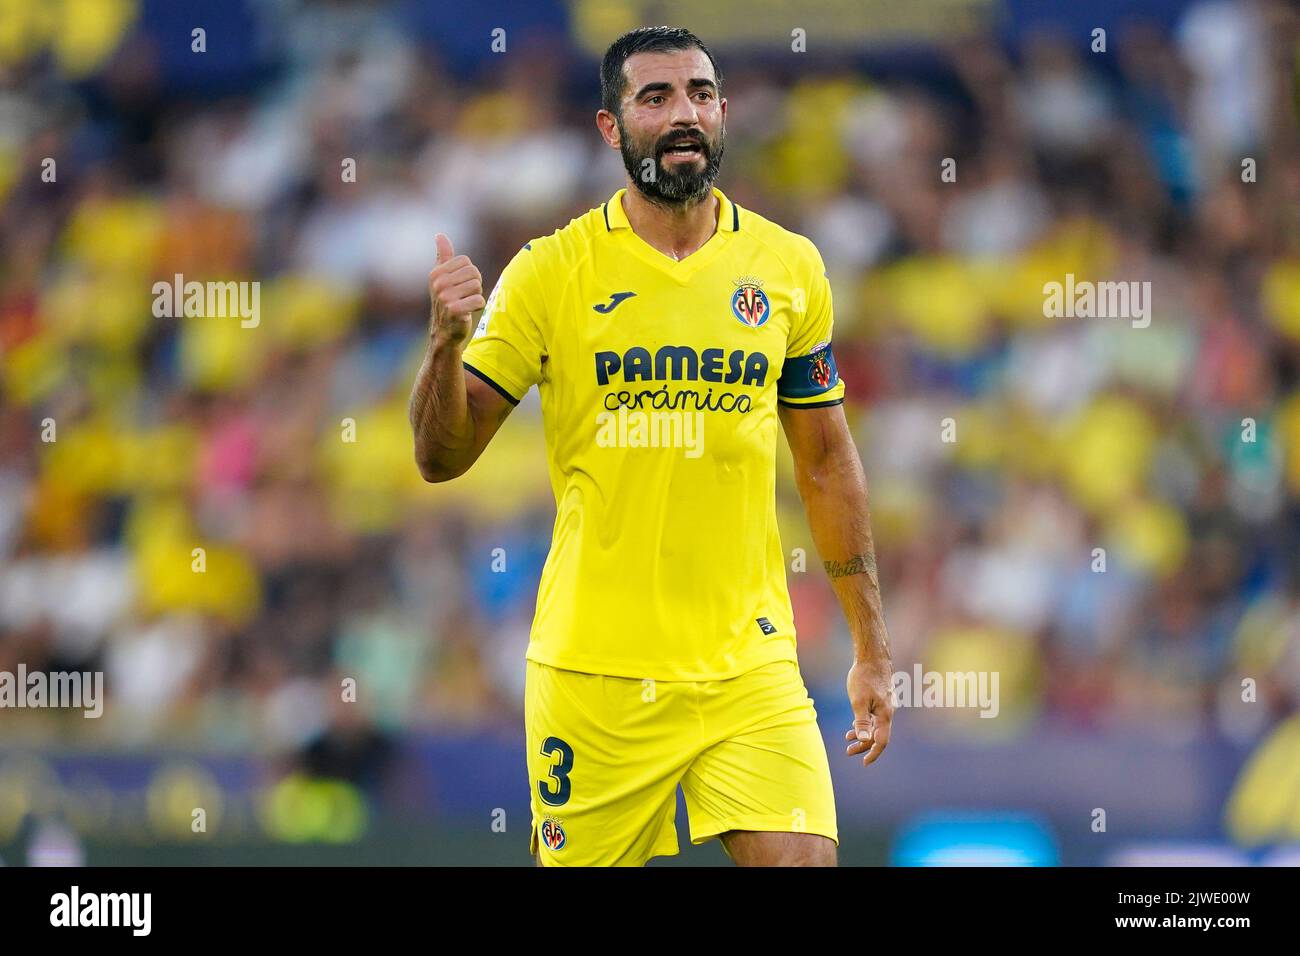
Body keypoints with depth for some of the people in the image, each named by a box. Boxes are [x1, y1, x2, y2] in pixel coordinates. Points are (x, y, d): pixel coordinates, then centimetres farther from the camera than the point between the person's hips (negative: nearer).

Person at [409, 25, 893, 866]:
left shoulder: (789, 268, 6)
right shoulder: (548, 273, -1)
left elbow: (827, 463, 15)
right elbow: (442, 457, -1)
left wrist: (871, 646, 13)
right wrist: (448, 342, -21)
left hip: (748, 664, 1)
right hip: (591, 665, -1)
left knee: (802, 859, -15)